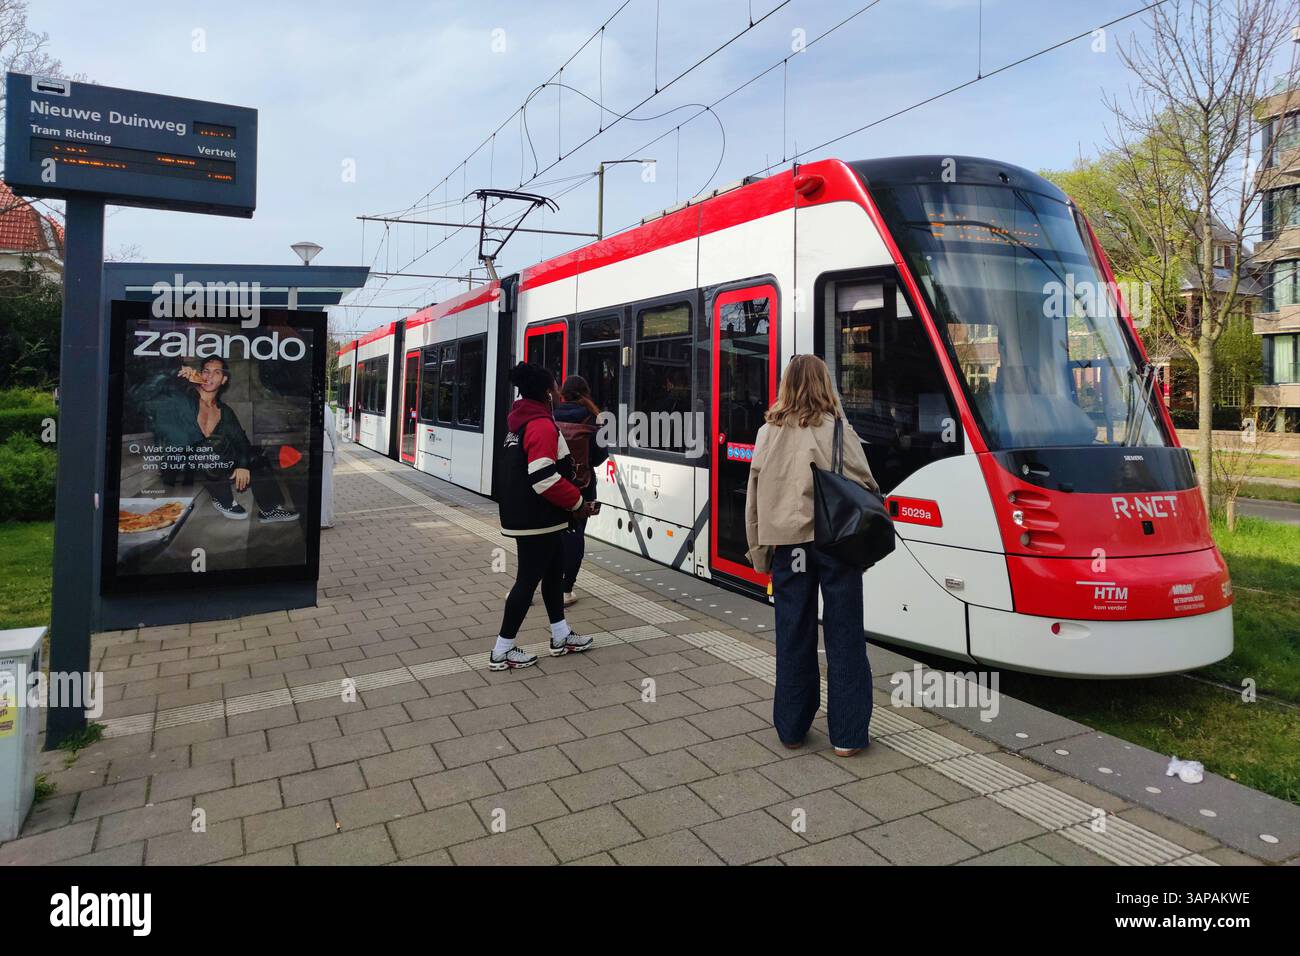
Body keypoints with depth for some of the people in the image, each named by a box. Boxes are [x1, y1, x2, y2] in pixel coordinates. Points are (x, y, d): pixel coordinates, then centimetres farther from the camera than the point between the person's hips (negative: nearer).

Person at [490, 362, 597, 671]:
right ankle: (501, 652, 6)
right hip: (537, 520, -10)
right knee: (528, 580, -2)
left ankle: (561, 637, 29)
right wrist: (577, 502, -14)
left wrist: (568, 469, 14)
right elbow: (545, 479, -26)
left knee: (553, 573, 18)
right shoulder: (542, 425, -19)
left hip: (529, 516, 10)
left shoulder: (522, 421, 12)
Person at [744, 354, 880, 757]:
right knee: (844, 636, 6)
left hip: (787, 543, 3)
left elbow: (755, 496, 6)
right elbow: (865, 487, -6)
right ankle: (847, 735, 13)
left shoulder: (768, 433, 3)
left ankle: (791, 728, 22)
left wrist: (760, 549, 14)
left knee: (793, 636, 12)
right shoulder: (836, 430, -6)